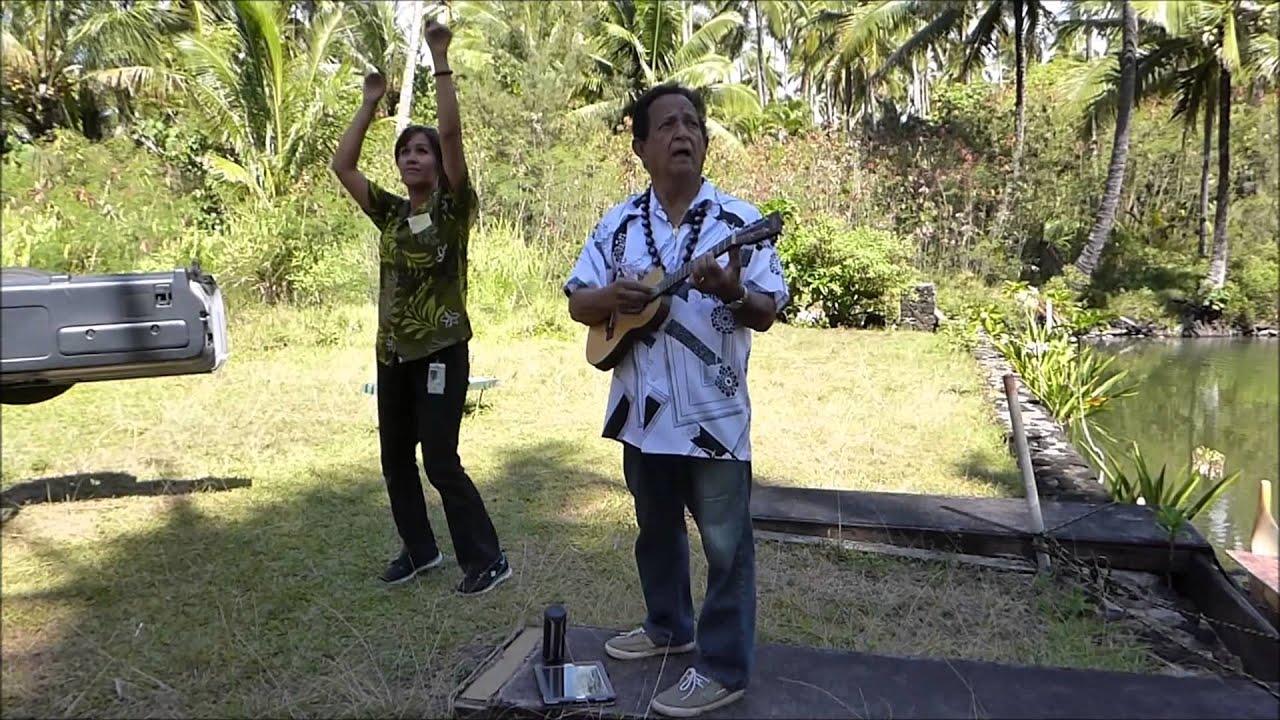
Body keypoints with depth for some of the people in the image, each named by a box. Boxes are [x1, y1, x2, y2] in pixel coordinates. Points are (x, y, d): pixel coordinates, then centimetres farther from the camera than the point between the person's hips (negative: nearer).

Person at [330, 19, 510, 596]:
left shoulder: (453, 208, -6)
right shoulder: (390, 212, 10)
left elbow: (453, 133, -18)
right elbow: (342, 164, 8)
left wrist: (440, 60, -18)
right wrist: (370, 103, 8)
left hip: (441, 352, -7)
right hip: (392, 354, 7)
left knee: (440, 461, -7)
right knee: (395, 459, 13)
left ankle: (487, 559, 7)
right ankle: (419, 548, 31)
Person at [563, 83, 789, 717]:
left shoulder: (739, 219, -6)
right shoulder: (619, 223, 4)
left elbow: (768, 314, -8)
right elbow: (577, 304, 4)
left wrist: (733, 291, -29)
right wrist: (609, 297, -18)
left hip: (714, 414, -4)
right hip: (643, 409, 5)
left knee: (725, 543, 5)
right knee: (656, 528, 21)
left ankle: (724, 666, 20)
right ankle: (669, 626, 42)